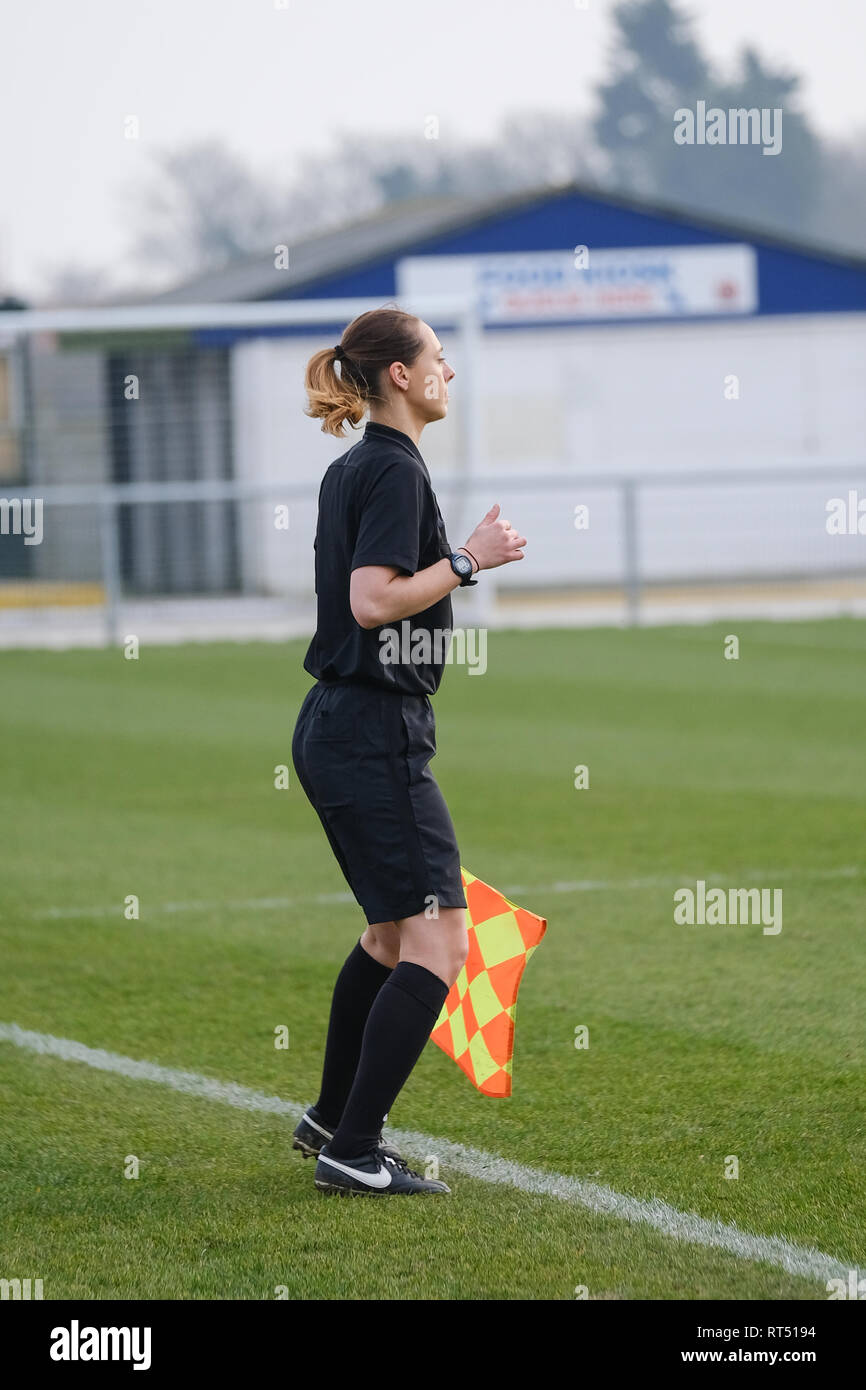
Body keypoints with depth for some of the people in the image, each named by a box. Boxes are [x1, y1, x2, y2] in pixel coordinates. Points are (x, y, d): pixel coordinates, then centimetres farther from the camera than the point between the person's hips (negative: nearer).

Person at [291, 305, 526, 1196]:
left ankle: (331, 1118, 33)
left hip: (333, 729, 11)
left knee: (392, 934, 23)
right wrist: (468, 560, -16)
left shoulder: (350, 470, 15)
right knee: (437, 945, -10)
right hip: (375, 731, -11)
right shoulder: (395, 471, -14)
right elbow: (372, 600, -23)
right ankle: (353, 1154, -12)